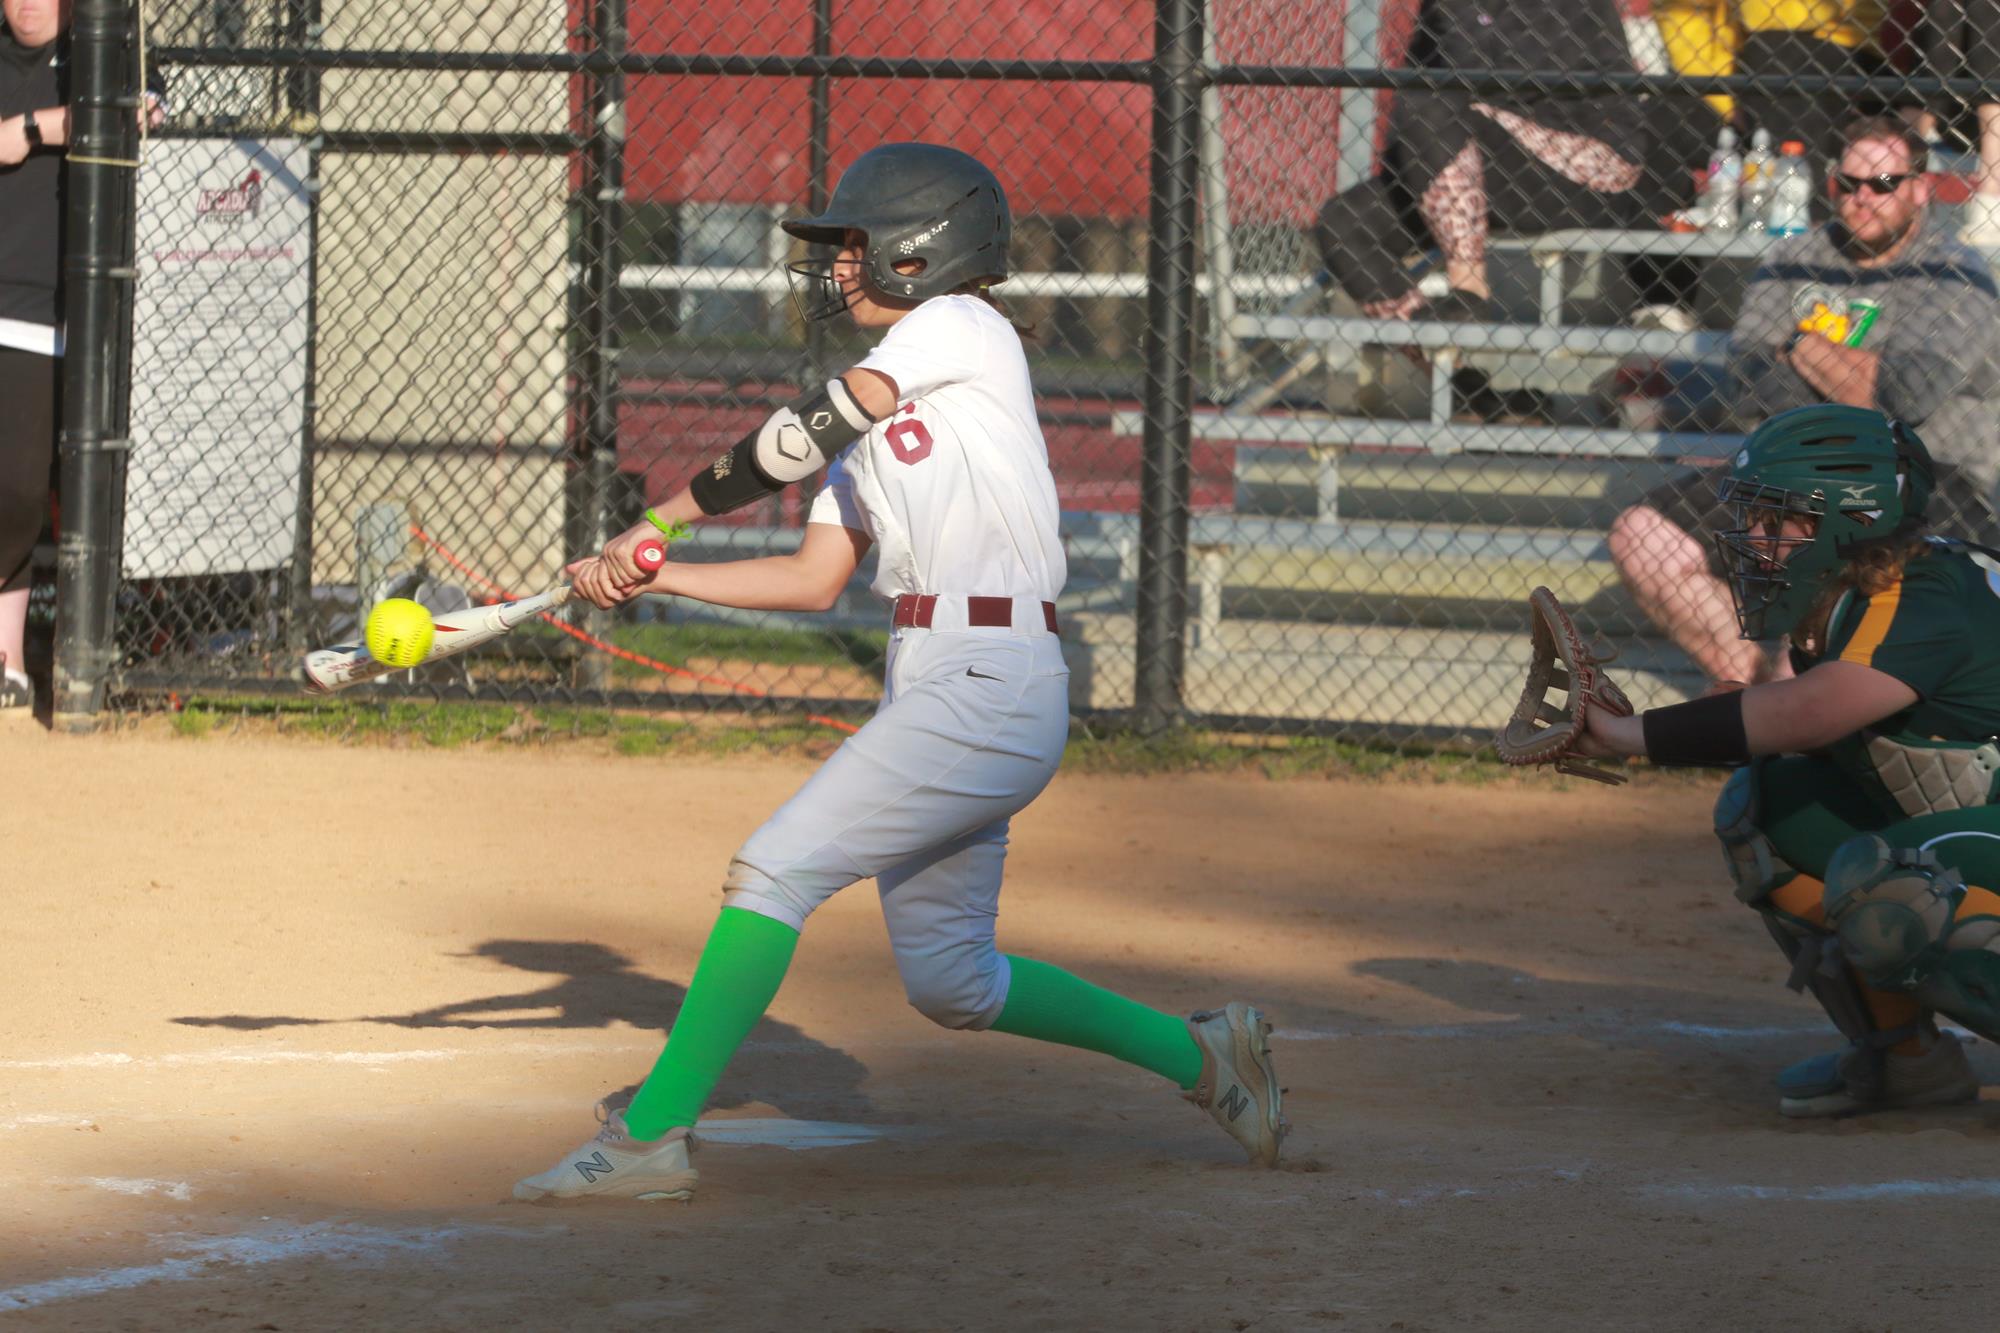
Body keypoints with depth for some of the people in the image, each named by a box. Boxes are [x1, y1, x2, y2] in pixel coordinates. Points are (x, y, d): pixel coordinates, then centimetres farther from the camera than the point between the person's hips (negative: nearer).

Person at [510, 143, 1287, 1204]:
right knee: (948, 981, 12)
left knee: (775, 869, -14)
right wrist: (655, 577, 8)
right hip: (929, 683, 10)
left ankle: (653, 1133, -12)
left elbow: (811, 430, -13)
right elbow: (813, 580, 18)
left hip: (990, 683, -10)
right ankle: (1198, 1054, 24)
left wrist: (665, 517, -5)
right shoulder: (881, 404, 21)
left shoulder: (961, 328, -4)